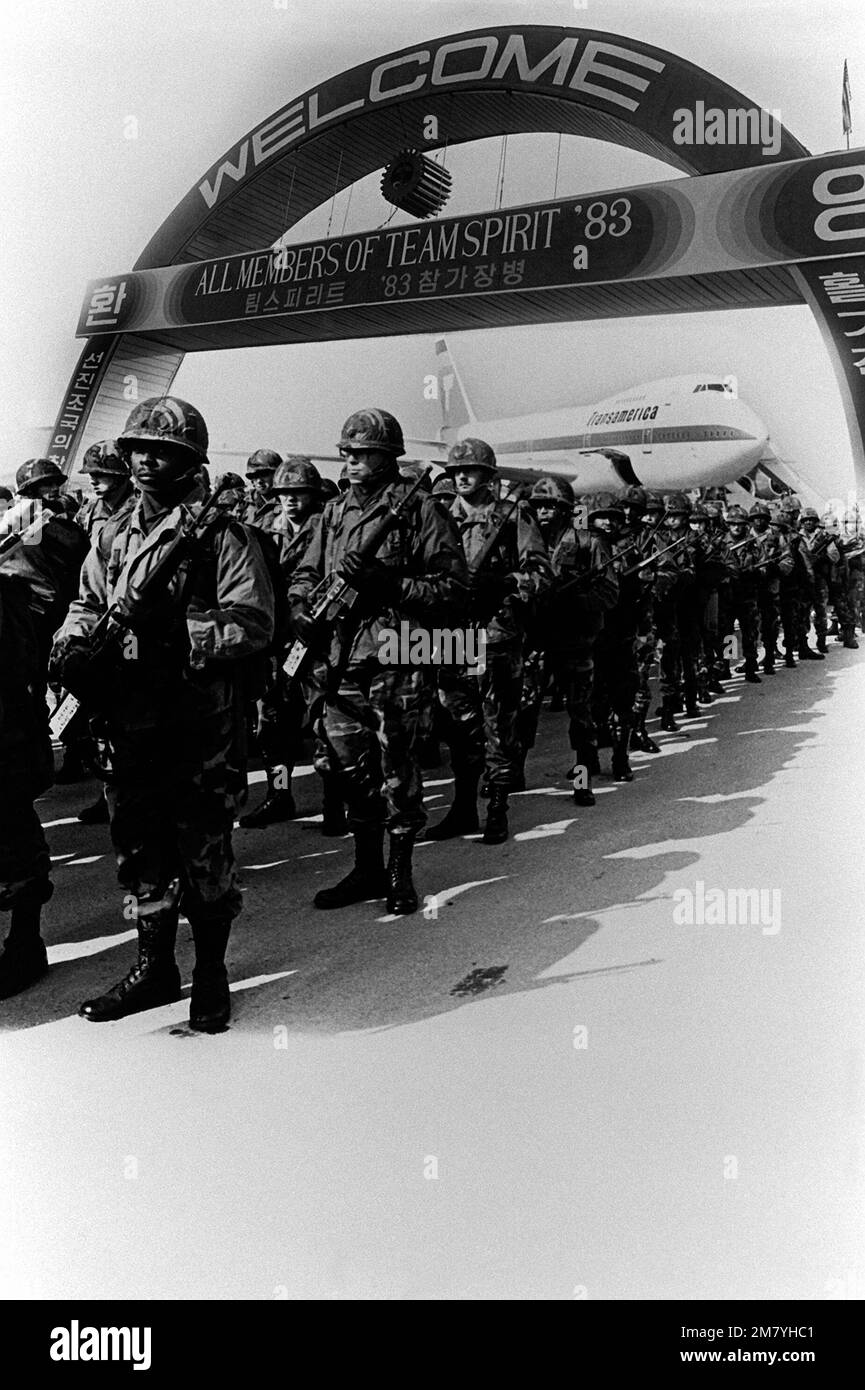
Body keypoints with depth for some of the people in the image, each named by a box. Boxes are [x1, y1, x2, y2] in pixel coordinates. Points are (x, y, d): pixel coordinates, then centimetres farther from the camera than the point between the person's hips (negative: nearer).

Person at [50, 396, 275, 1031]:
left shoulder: (223, 535, -6)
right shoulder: (114, 534, 13)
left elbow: (253, 623, -13)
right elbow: (86, 605, 20)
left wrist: (172, 626, -23)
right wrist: (73, 645, -2)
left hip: (202, 722, -5)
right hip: (129, 722, 6)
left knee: (204, 852, 3)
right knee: (138, 847, 13)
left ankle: (212, 973, 21)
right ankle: (154, 967, 29)